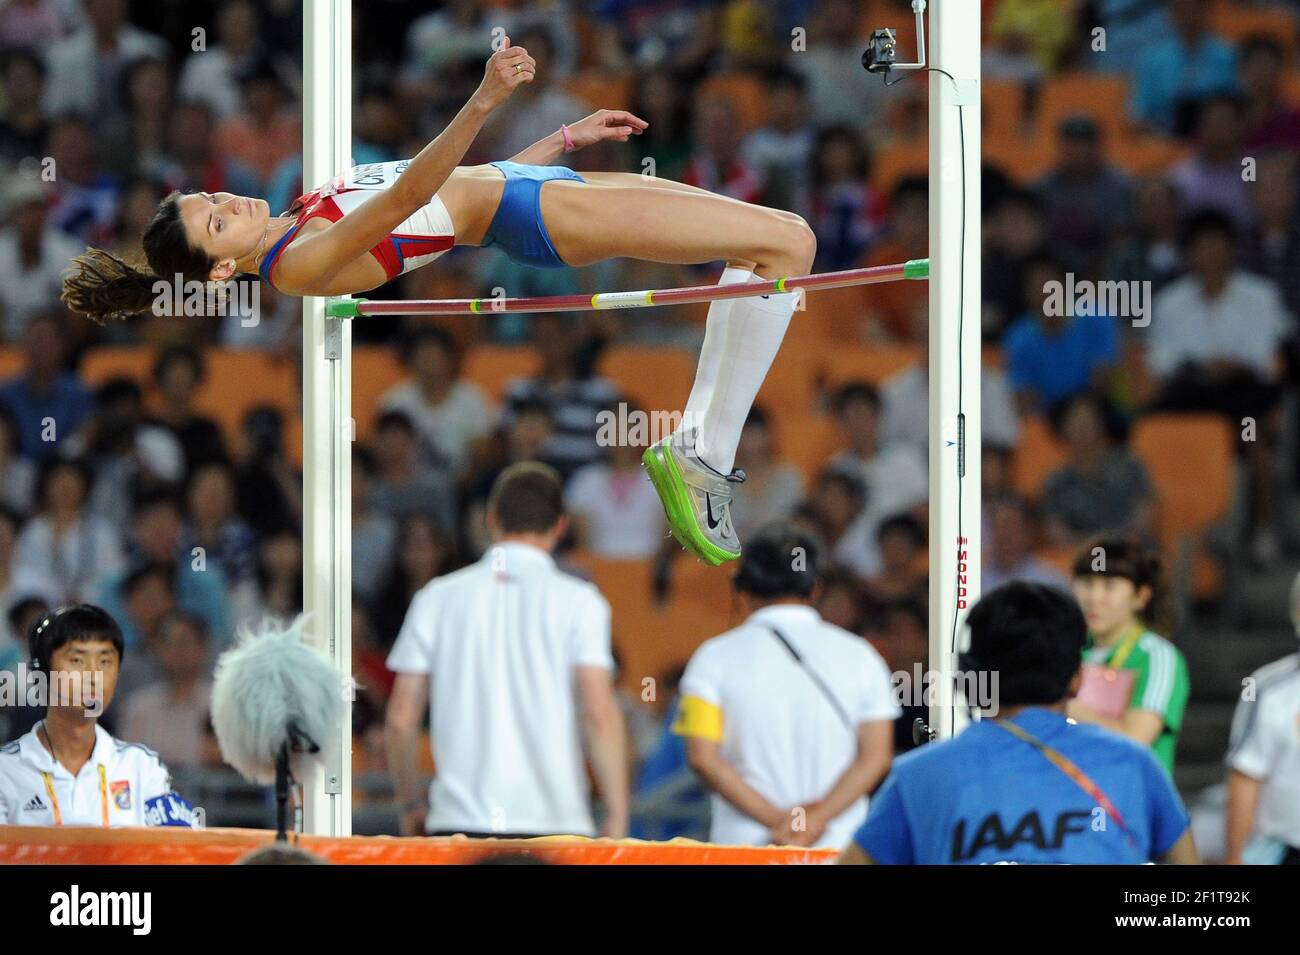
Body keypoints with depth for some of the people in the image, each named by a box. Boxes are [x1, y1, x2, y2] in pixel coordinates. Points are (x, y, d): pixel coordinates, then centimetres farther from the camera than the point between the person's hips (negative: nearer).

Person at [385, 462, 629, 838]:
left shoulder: (437, 597, 8)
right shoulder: (577, 601, 0)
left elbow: (401, 718, 6)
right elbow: (599, 715, -8)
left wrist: (410, 805, 19)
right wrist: (616, 818, -4)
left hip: (457, 822, 2)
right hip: (554, 820, -2)